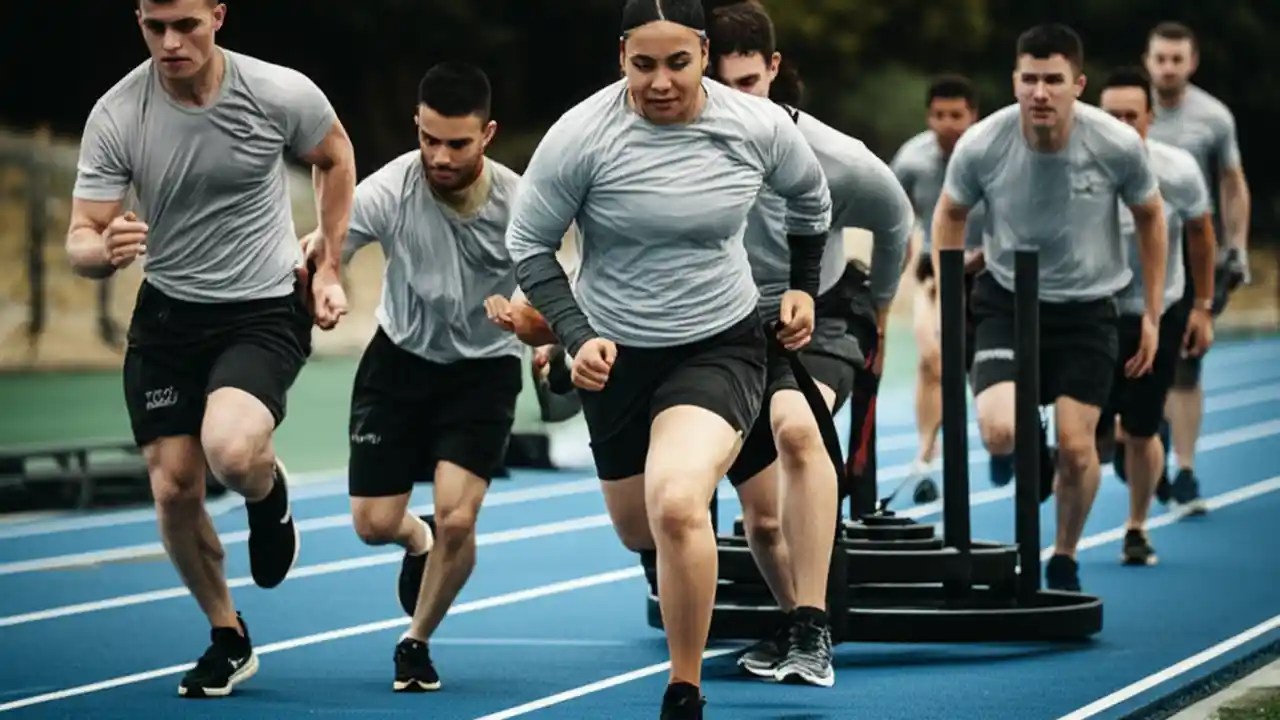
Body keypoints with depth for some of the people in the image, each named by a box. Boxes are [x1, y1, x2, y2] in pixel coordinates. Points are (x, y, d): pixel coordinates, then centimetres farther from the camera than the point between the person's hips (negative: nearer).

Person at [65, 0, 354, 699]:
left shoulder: (282, 94, -14)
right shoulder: (115, 116, -12)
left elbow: (335, 157, 8)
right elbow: (80, 240, -10)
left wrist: (328, 267, 5)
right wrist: (104, 249, -34)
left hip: (266, 311, -3)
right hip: (166, 317, 3)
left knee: (232, 453, -29)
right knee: (173, 489, 0)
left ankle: (270, 497, 10)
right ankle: (228, 640, 25)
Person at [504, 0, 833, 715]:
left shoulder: (759, 126, -13)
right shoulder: (580, 136, -18)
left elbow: (811, 193, 11)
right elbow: (529, 245, -7)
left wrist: (805, 287, 13)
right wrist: (576, 335, -18)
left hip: (720, 344, -2)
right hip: (616, 353, 2)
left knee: (678, 506, -28)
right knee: (640, 532, 19)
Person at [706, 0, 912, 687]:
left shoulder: (833, 158, -20)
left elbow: (895, 219, 3)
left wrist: (878, 309, 15)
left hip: (811, 327, -3)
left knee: (795, 426, -36)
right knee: (763, 519, 7)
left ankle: (811, 633, -36)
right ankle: (794, 623, 40)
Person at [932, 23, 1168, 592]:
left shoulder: (1117, 145, -18)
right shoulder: (982, 145, -18)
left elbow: (1150, 217, 1)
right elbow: (950, 214, 3)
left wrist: (1152, 313, 3)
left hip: (1086, 309, 0)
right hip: (1006, 302, 0)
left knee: (1077, 448, -3)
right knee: (999, 433, -21)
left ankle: (1064, 560, 23)